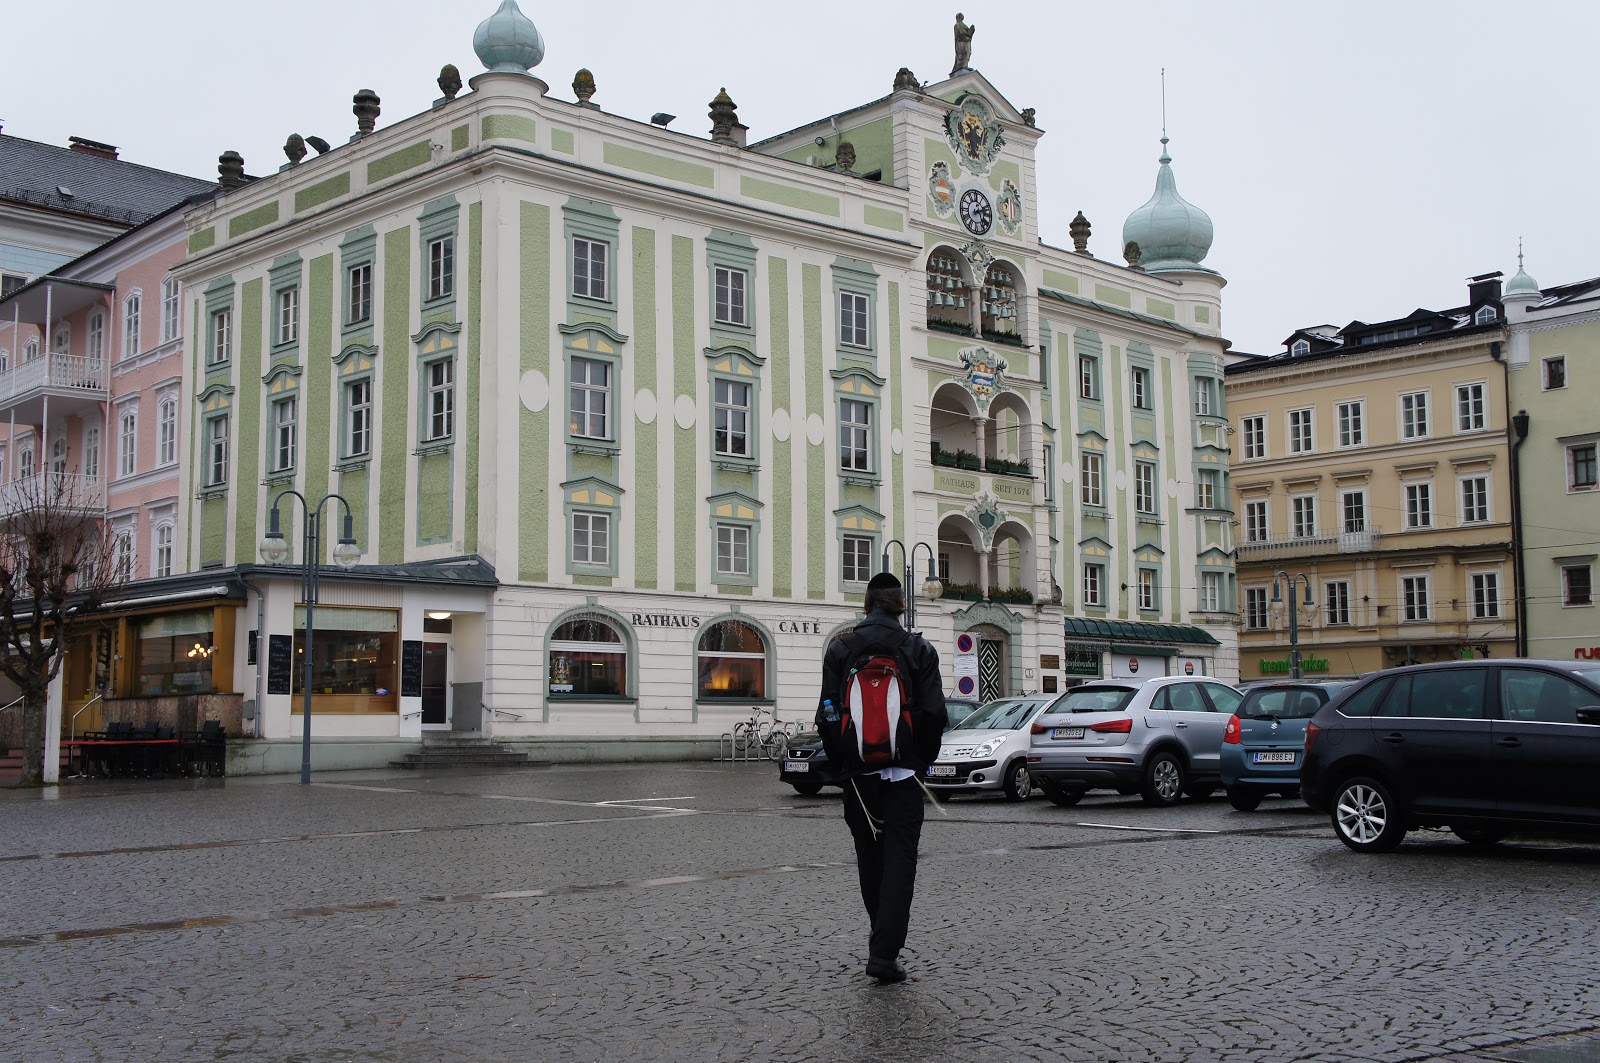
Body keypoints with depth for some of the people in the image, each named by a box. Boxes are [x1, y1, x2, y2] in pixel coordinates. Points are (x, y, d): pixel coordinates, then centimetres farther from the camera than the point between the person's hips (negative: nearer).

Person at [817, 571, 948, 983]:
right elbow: (934, 713, -6)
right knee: (900, 858, -2)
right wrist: (924, 759, 7)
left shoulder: (839, 649, 1)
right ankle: (885, 952, -11)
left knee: (869, 857, 15)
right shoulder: (919, 649, -2)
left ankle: (882, 942, 27)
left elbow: (828, 715, -1)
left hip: (859, 772, 2)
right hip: (904, 771, -2)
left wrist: (841, 762, 10)